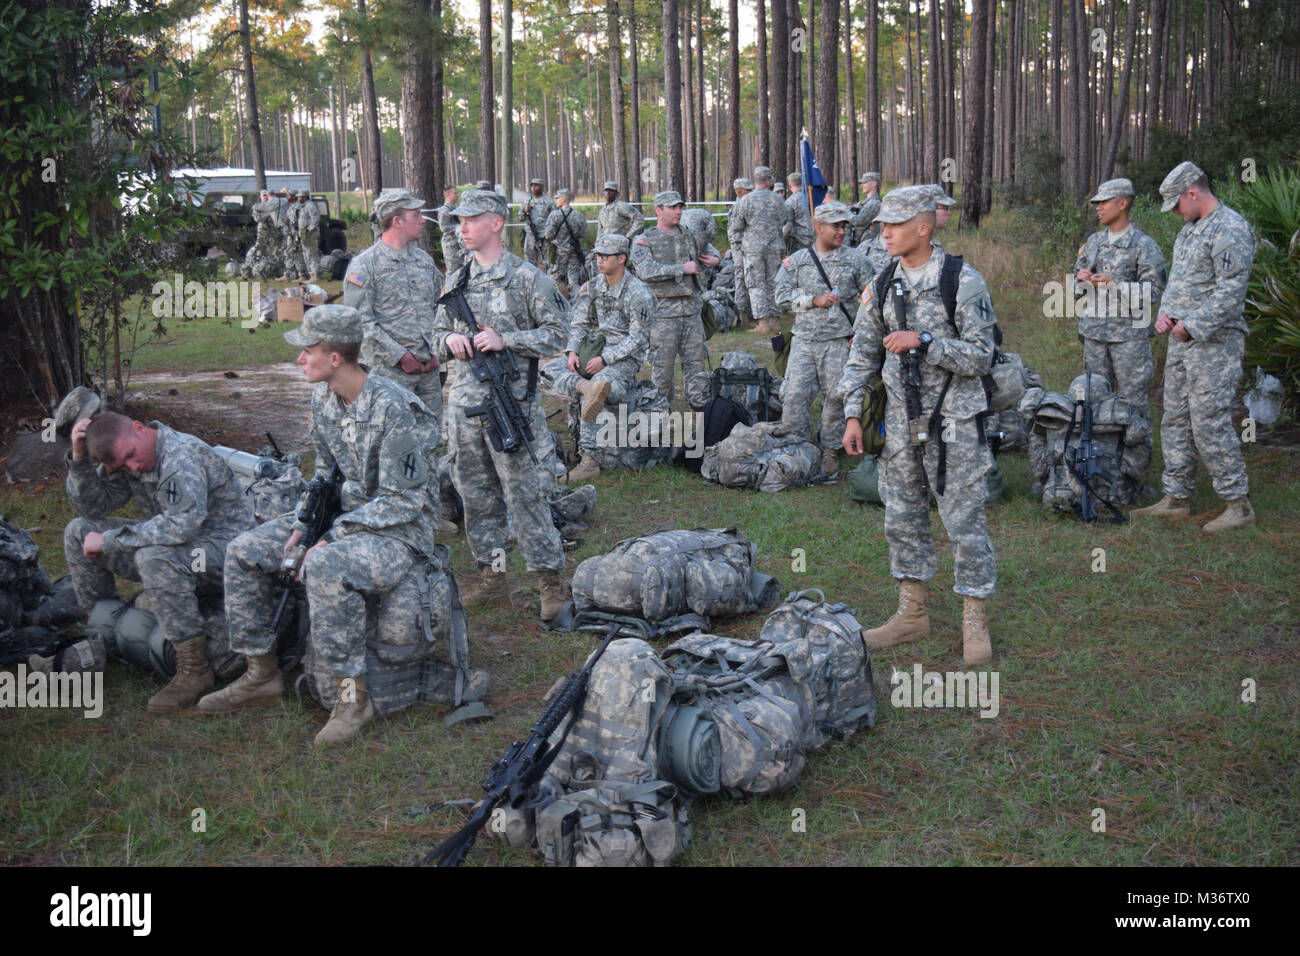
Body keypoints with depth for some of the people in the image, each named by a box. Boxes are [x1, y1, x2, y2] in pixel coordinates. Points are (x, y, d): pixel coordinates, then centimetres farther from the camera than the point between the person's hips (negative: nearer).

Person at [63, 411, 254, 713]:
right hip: (175, 542, 9)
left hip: (222, 544, -9)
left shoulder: (182, 456, -26)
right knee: (78, 532, 2)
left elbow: (182, 525, -36)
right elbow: (92, 507, 6)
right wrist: (79, 458, -11)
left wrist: (108, 541, -27)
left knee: (155, 557, -40)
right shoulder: (126, 460, 1)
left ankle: (194, 669, -31)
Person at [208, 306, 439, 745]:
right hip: (344, 515, 9)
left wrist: (332, 537, -24)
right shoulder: (323, 397, 3)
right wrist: (306, 523, -3)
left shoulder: (393, 408, -23)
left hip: (399, 529, -9)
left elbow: (402, 501, -22)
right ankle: (261, 673, 9)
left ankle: (354, 695, -24)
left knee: (326, 568, -37)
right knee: (245, 552, -3)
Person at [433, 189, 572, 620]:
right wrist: (450, 340, -4)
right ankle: (491, 576, 22)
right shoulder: (456, 281, 12)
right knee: (476, 492, 11)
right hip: (462, 401, 6)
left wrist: (504, 340, -16)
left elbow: (557, 333, -6)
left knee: (524, 491, -5)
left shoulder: (527, 278, -4)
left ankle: (550, 578, 3)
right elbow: (438, 333, 21)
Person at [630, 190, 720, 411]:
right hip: (663, 311, -4)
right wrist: (682, 269, -18)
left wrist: (715, 258, 10)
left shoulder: (688, 236, 14)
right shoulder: (644, 241, -2)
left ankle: (700, 403, 10)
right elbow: (646, 270, -19)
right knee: (662, 362, 1)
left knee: (696, 358, 4)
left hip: (691, 308, 4)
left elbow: (707, 248, 35)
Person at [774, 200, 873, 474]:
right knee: (795, 395, -6)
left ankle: (831, 450, 19)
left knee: (835, 398, 3)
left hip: (839, 341, -1)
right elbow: (782, 294, 0)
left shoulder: (855, 259, 5)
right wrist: (814, 300, -12)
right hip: (805, 340, 1)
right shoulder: (797, 260, 7)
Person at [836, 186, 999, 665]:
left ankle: (974, 621, 11)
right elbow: (862, 355, 11)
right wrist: (853, 414, 4)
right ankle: (912, 614, 25)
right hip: (899, 423, 5)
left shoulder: (962, 282, -10)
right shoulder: (882, 285, 6)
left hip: (953, 423, -5)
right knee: (902, 520, 12)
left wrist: (923, 341, -22)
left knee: (964, 522, -1)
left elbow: (980, 357, -13)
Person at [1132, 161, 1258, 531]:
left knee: (1210, 423, -10)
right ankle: (1176, 498, 20)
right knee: (1176, 419, 12)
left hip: (1214, 343, -10)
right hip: (1182, 339, 10)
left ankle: (1238, 504, -2)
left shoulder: (1231, 229, -14)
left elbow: (1231, 291, -21)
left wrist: (1193, 327, -19)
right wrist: (1166, 313, 6)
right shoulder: (1189, 229, 16)